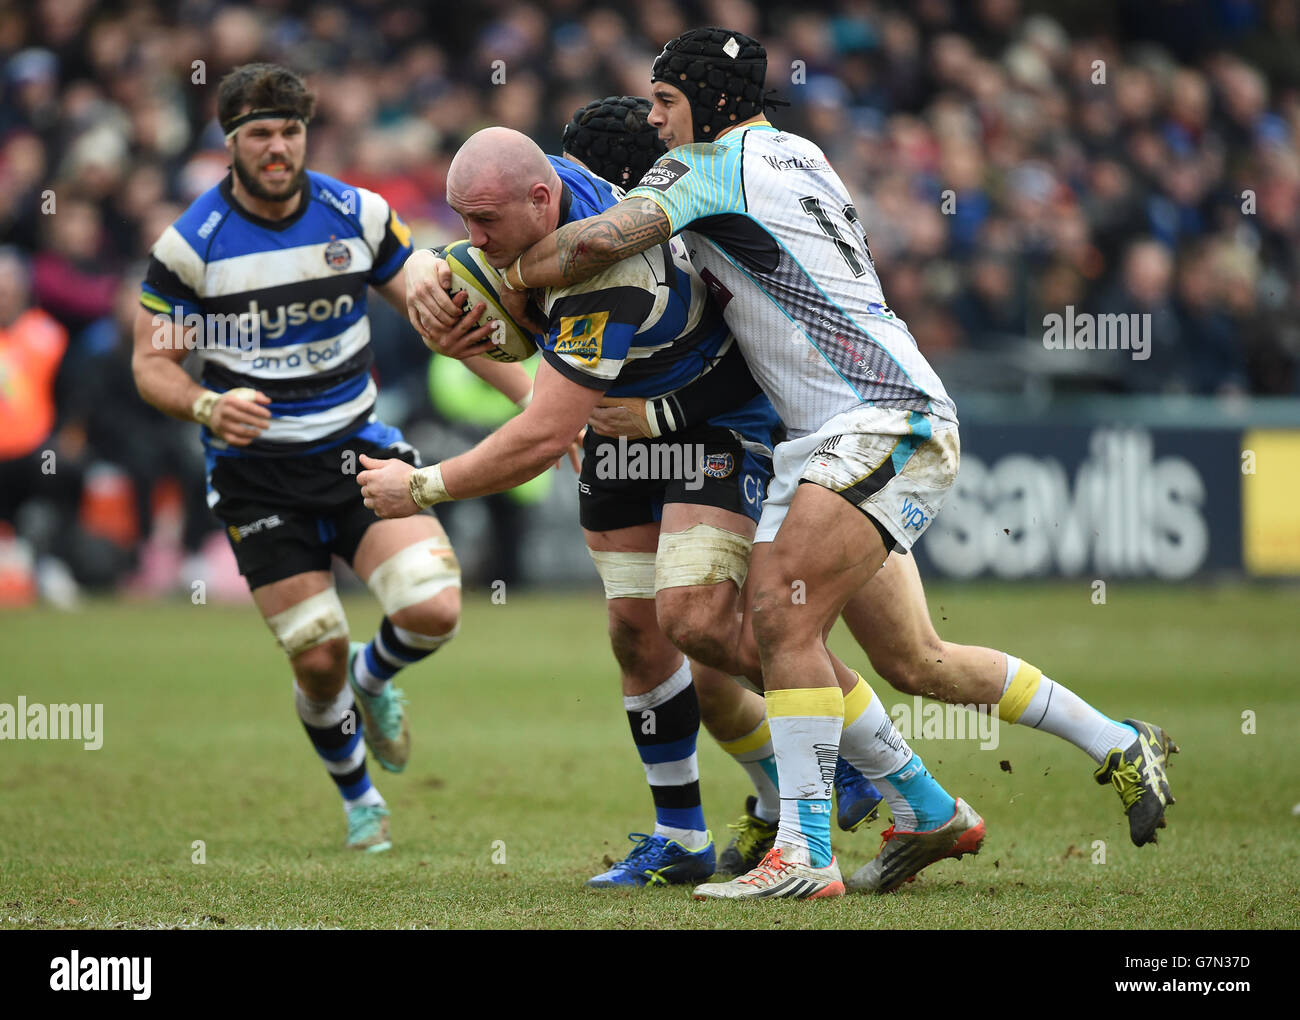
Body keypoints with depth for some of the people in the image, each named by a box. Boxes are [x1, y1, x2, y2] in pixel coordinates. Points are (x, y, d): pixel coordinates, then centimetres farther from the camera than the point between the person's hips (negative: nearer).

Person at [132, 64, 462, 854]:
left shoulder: (359, 216, -4)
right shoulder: (191, 243, -10)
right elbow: (151, 363, -3)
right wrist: (207, 407, -24)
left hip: (356, 447, 2)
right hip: (256, 471, -2)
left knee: (435, 610, -17)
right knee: (319, 659, -4)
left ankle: (375, 678, 20)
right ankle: (359, 797, 26)